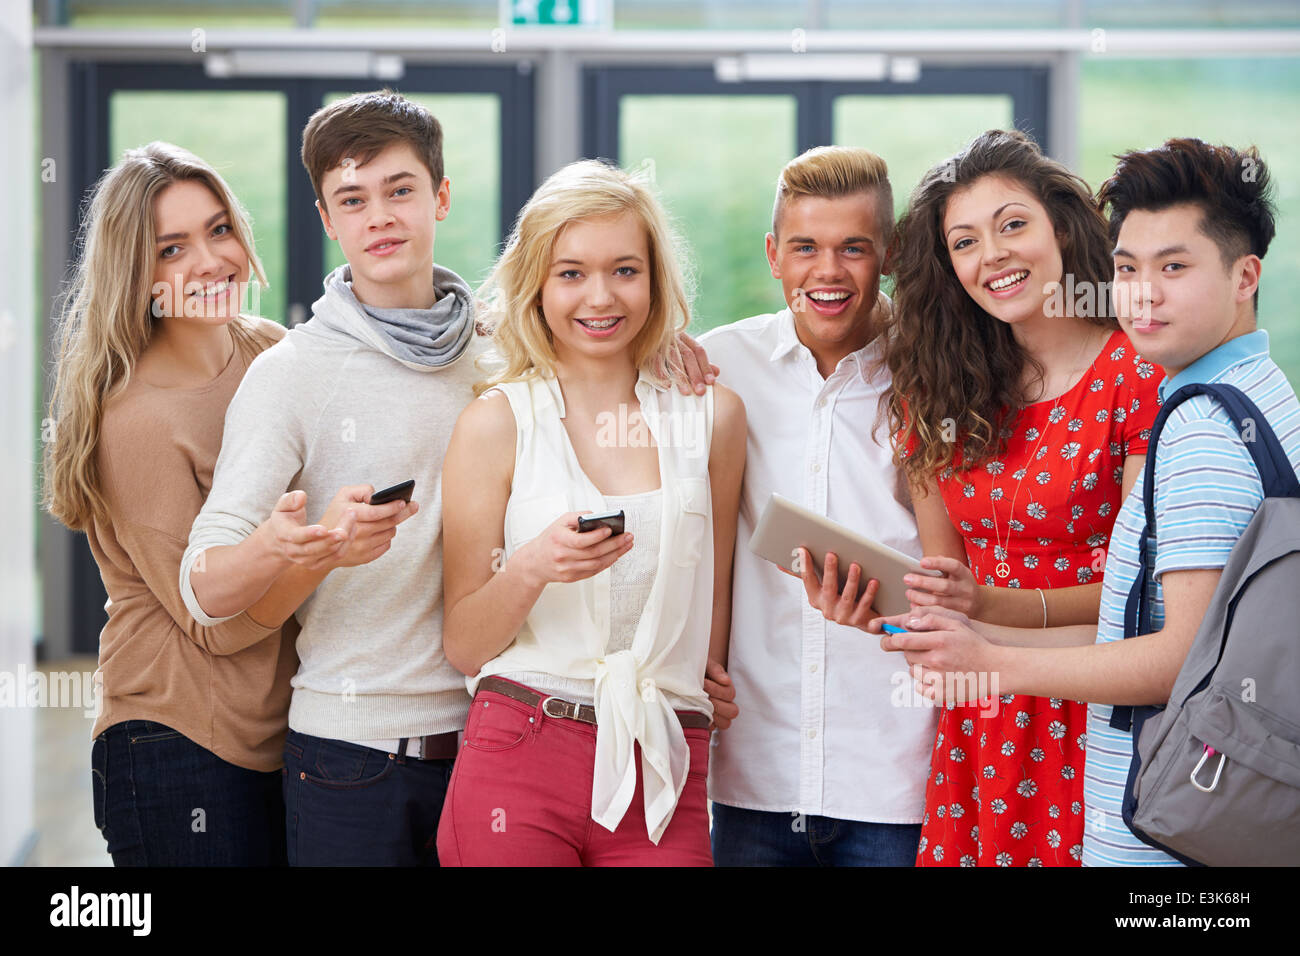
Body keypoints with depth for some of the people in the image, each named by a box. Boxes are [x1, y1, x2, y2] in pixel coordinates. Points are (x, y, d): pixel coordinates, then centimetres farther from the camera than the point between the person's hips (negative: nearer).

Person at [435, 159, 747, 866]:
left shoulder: (713, 418, 7)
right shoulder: (498, 422, 0)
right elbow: (462, 644, -1)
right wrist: (532, 569, -17)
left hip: (665, 779, 2)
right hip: (518, 764, -2)